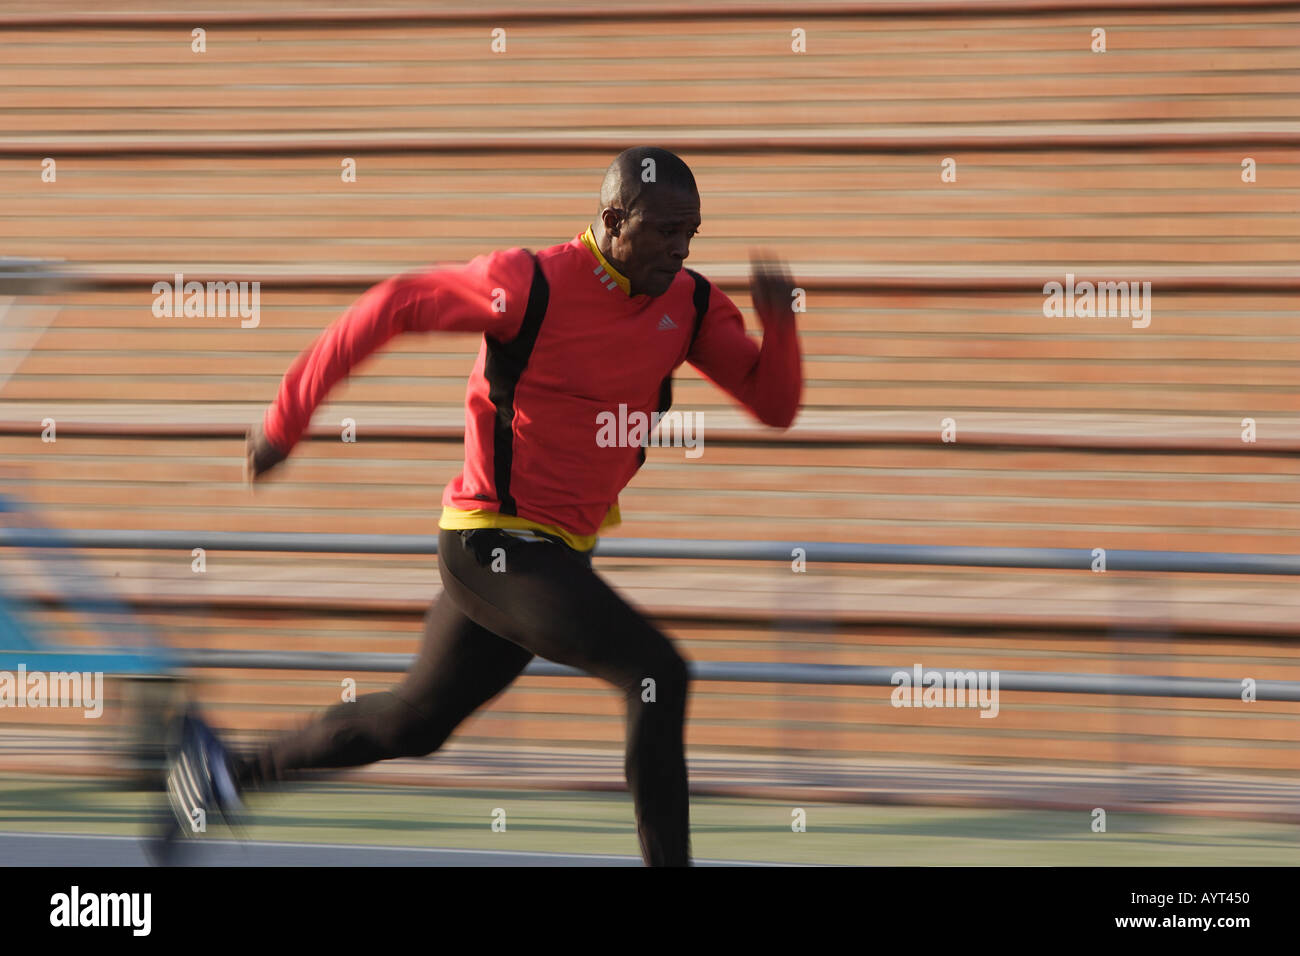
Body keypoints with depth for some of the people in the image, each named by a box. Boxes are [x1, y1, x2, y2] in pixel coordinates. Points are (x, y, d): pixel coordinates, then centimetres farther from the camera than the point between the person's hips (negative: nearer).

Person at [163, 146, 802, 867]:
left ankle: (232, 772, 34)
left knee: (413, 723, 19)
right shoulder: (534, 286, -16)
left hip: (557, 555, 8)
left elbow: (775, 406, 0)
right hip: (498, 543, -8)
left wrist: (779, 319, -22)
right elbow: (392, 306, -6)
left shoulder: (689, 306, 2)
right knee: (658, 676, -21)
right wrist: (286, 421, -2)